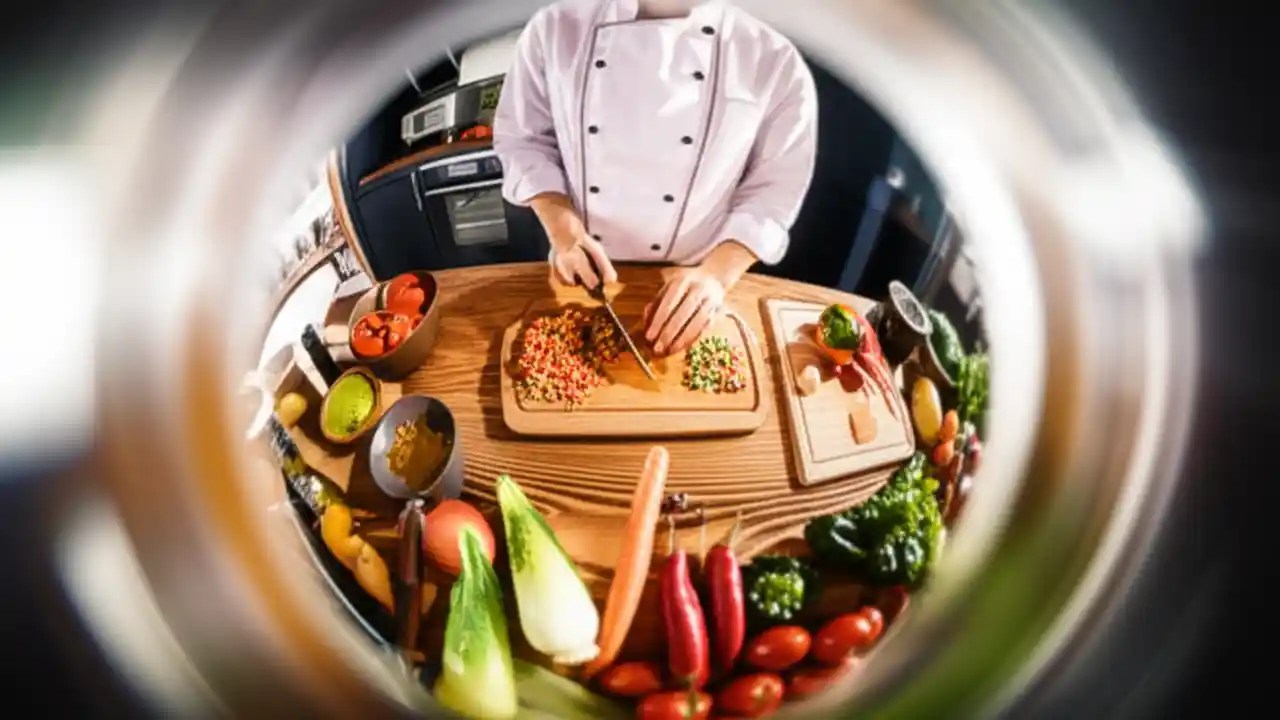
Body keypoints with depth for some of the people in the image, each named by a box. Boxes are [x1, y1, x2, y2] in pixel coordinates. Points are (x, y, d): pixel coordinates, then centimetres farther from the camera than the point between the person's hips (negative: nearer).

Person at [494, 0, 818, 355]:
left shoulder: (773, 61, -17)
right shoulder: (557, 29, -11)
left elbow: (774, 190, -11)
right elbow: (521, 137, -2)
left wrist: (717, 273, -26)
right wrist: (563, 229, -17)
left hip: (689, 290, -1)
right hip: (581, 274, 2)